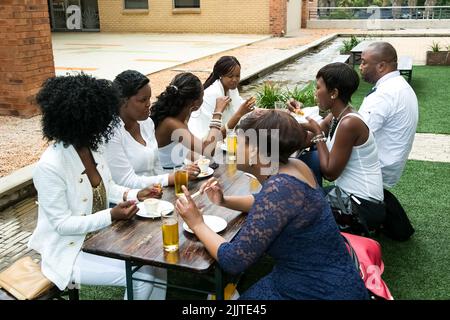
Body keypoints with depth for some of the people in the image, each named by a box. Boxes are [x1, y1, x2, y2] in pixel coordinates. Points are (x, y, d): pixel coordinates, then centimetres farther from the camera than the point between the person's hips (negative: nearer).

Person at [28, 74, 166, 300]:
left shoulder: (91, 147, -2)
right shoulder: (50, 167, -26)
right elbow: (62, 224, -23)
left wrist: (134, 195, -6)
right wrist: (111, 216, -30)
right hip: (72, 249, -7)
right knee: (142, 276, -17)